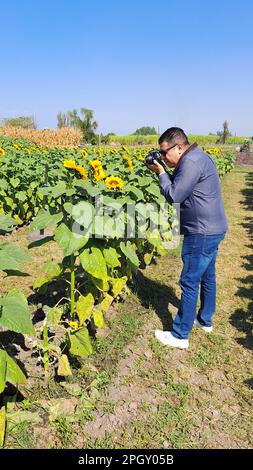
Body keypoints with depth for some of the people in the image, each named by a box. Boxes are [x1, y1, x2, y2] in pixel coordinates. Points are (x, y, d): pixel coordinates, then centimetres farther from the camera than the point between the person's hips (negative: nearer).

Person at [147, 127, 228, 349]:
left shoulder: (191, 162, -20)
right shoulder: (197, 157, 13)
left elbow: (174, 197, -20)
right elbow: (180, 187, 14)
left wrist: (161, 173, -8)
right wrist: (164, 171, 2)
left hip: (203, 233, -11)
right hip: (212, 229, 11)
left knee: (189, 282, -3)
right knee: (207, 275, 20)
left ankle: (180, 335, 9)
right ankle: (205, 320, 38)